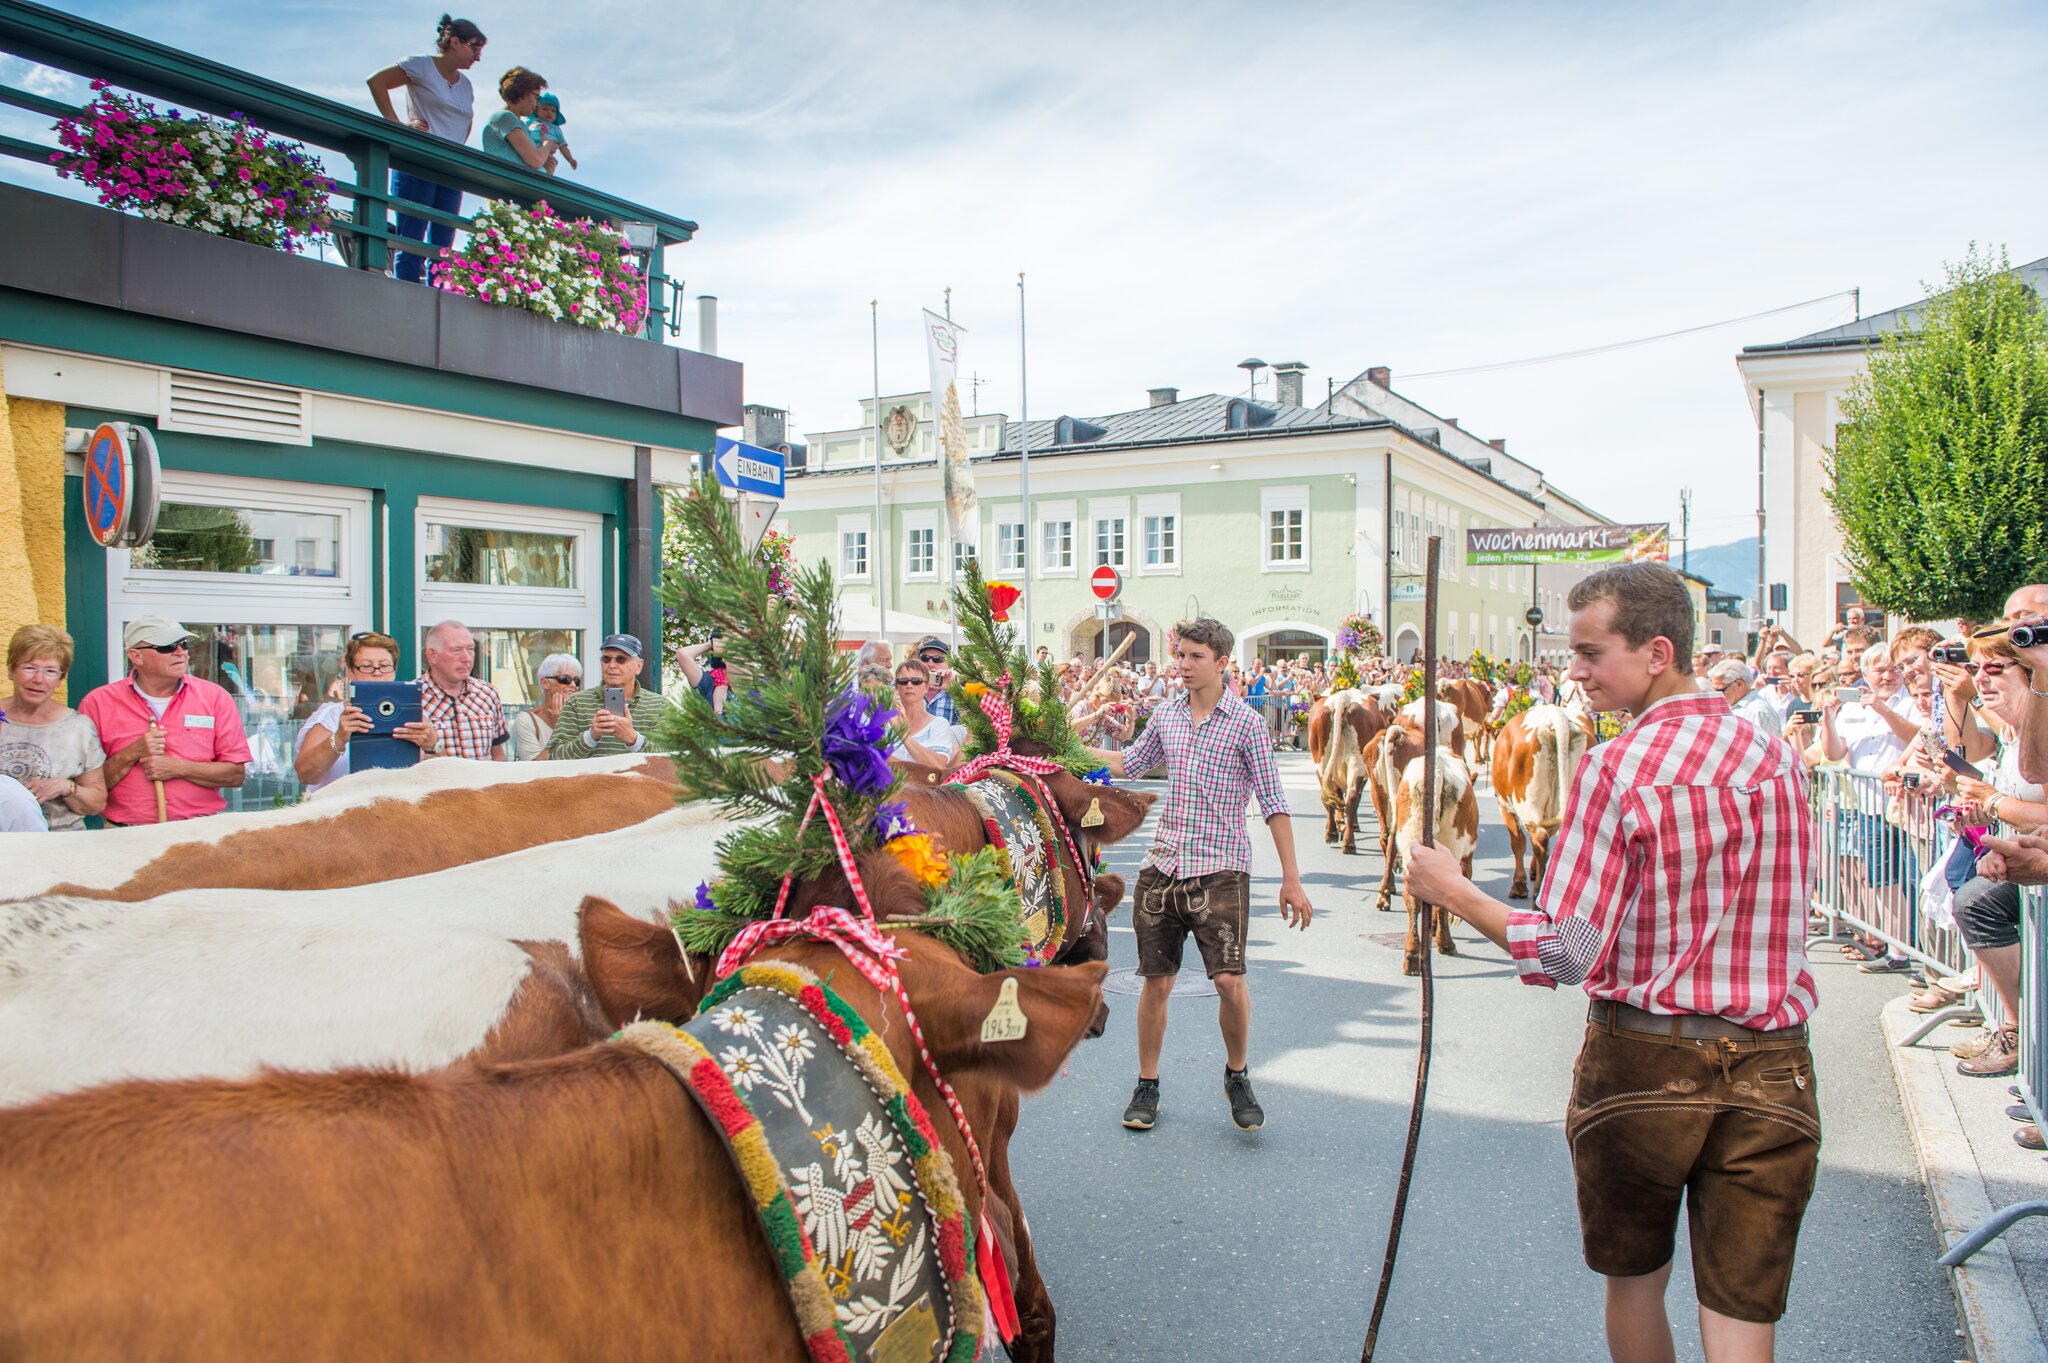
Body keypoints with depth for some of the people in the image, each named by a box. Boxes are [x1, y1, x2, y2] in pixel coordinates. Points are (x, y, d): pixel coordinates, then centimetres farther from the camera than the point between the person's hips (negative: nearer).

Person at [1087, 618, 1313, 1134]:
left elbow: (1272, 802, -5)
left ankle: (1237, 1075, 16)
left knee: (1230, 980, -12)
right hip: (1164, 863, 4)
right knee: (1156, 982, 7)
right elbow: (1129, 762, 24)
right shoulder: (1167, 713, 8)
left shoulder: (1245, 721, -5)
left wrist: (1291, 879, -7)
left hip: (1221, 868, -4)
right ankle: (1147, 1086, 25)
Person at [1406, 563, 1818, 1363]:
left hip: (1643, 1059, -4)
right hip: (1770, 1066, 4)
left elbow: (1565, 956, -16)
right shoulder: (1776, 758, 3)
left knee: (1633, 1283, 20)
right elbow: (1782, 908, 12)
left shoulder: (1616, 769, -15)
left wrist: (1454, 893, -6)